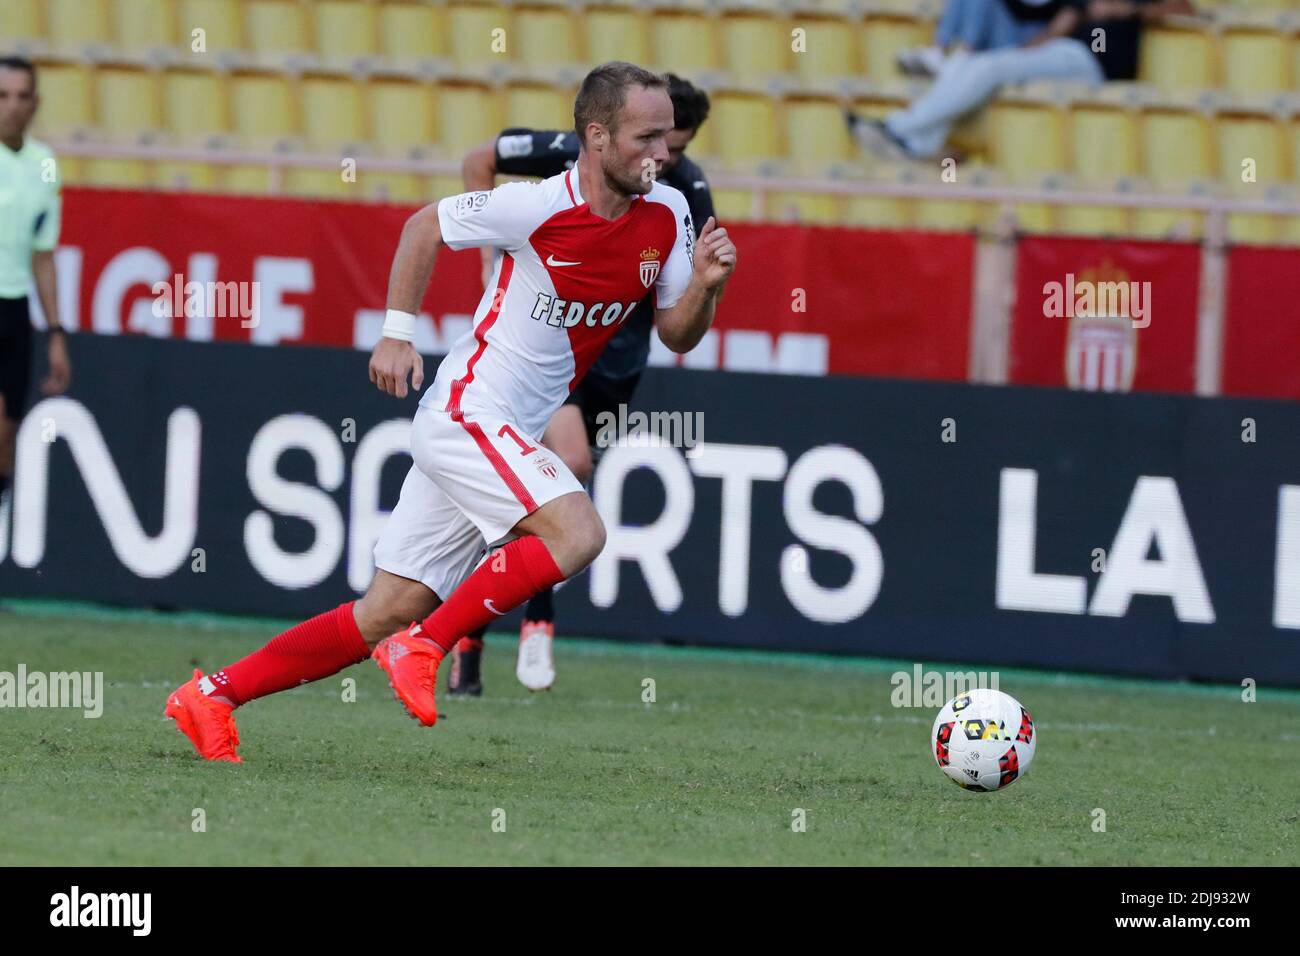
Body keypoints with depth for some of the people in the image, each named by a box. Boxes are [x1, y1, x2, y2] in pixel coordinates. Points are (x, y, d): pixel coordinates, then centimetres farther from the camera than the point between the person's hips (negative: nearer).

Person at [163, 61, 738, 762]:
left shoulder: (666, 216, 2)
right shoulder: (537, 206, -16)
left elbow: (677, 335, 9)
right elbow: (425, 226, -1)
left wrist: (705, 285, -11)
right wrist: (397, 331, -2)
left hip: (507, 437, 7)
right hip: (468, 409, -7)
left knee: (389, 612, 5)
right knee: (577, 533, -27)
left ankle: (213, 694, 11)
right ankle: (421, 649, -16)